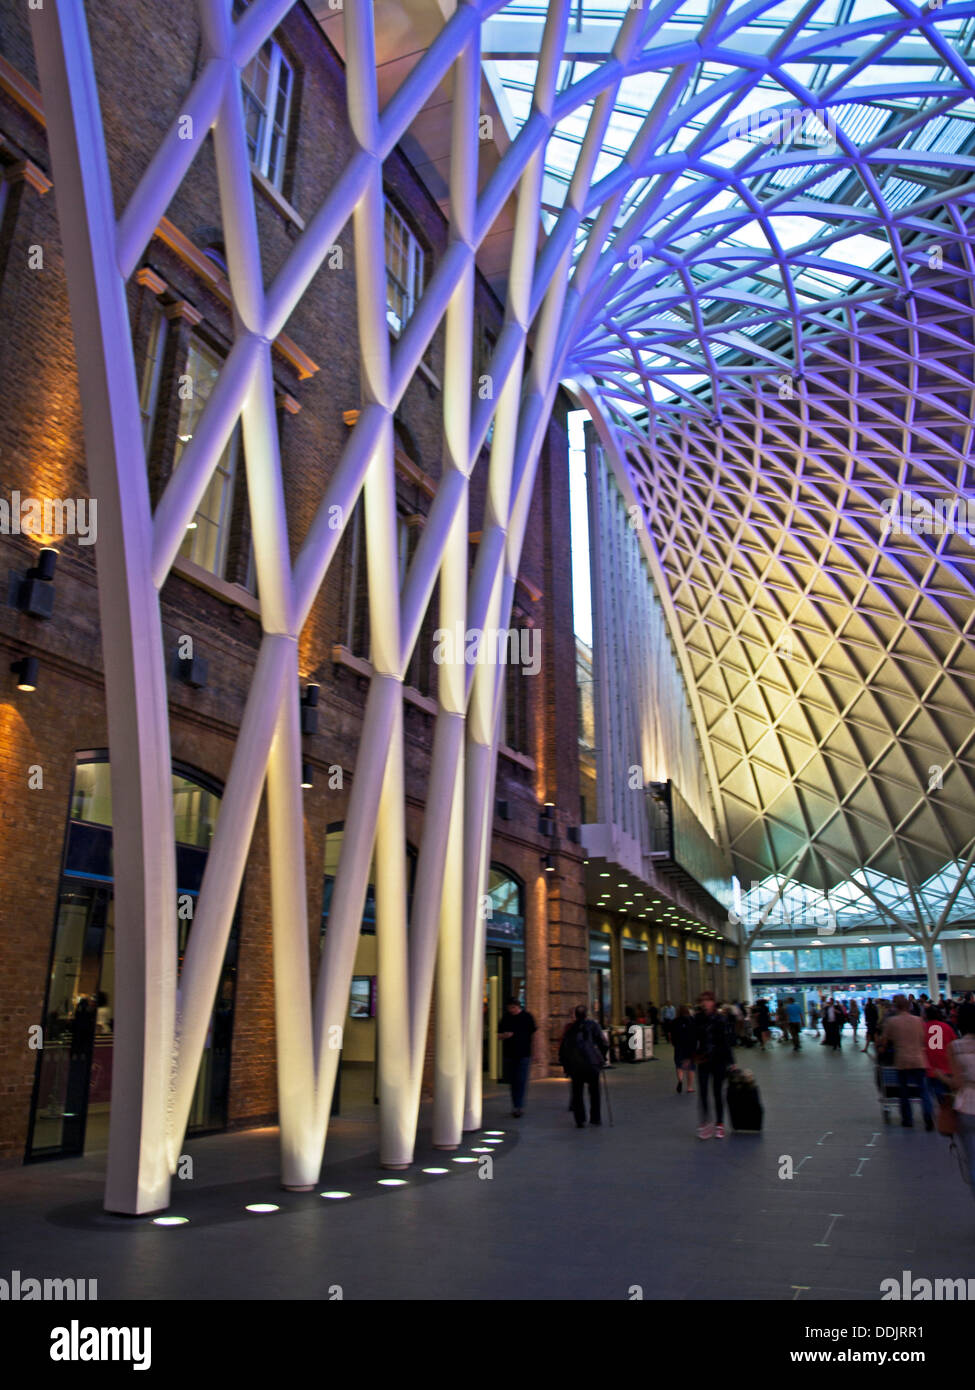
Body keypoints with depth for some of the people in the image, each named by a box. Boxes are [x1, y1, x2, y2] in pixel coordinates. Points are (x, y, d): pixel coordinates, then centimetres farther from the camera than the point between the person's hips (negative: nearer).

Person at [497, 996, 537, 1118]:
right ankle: (517, 1106, 19)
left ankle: (519, 1106, -8)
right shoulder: (505, 1018, 6)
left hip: (523, 1055, -3)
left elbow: (533, 1034, 6)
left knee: (521, 1081, -9)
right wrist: (504, 1035, -12)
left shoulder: (527, 1017, 0)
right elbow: (499, 1035, 10)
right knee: (512, 1081, 8)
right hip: (509, 1054, 3)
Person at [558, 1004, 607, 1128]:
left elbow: (562, 1047, 8)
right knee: (594, 1090, 16)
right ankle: (596, 1117, 19)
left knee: (577, 1092, 9)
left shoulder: (569, 1028, 9)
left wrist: (563, 1063, 14)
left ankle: (580, 1120, 4)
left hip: (574, 1065, 1)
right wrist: (603, 1058, 9)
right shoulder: (593, 1025, 4)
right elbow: (603, 1043, -2)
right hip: (592, 1062, -1)